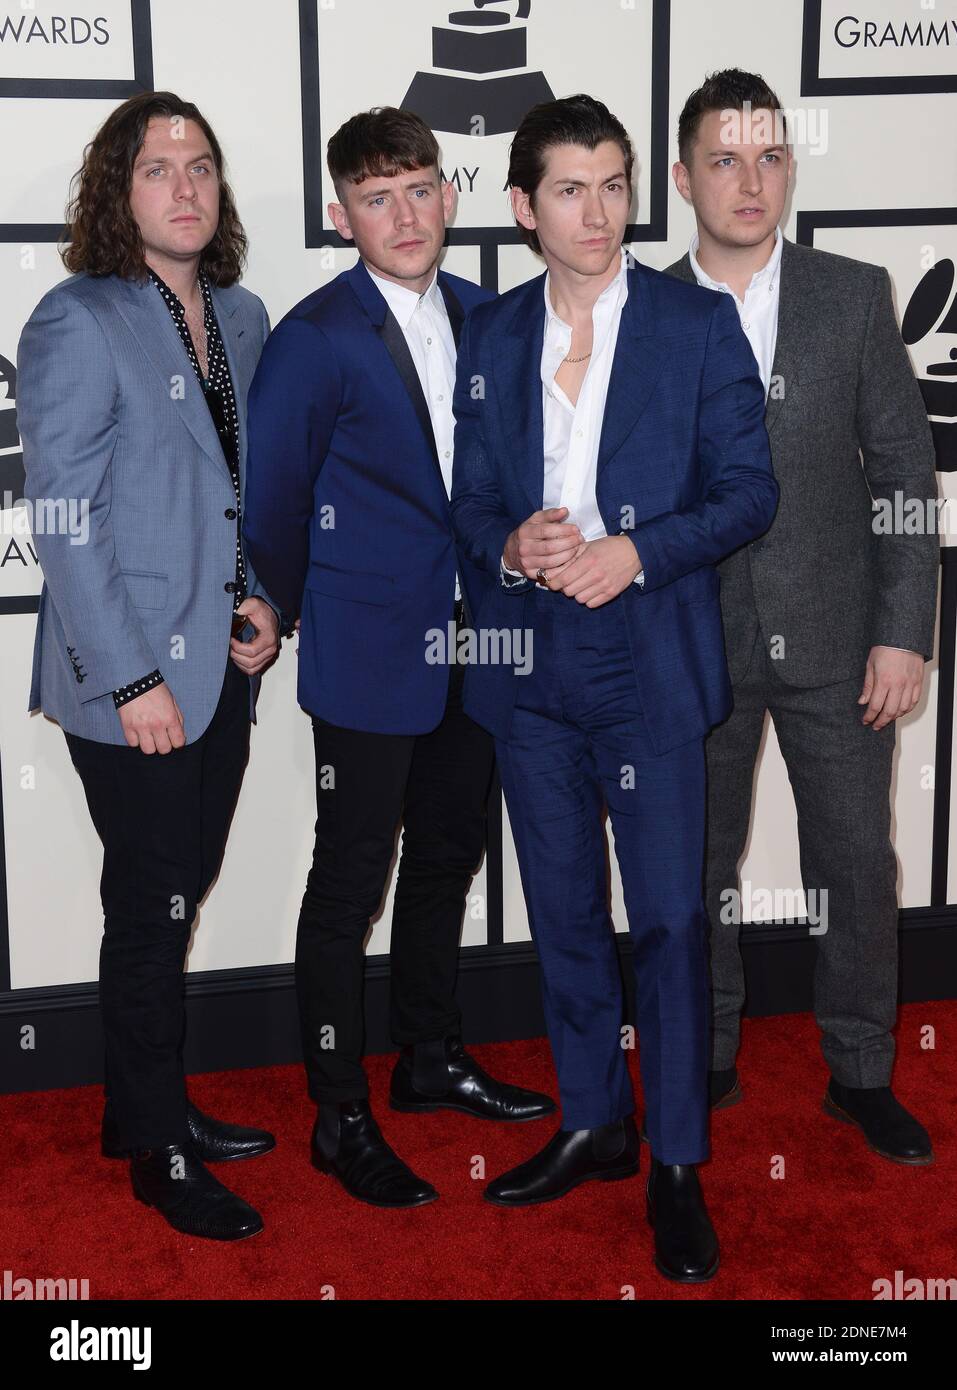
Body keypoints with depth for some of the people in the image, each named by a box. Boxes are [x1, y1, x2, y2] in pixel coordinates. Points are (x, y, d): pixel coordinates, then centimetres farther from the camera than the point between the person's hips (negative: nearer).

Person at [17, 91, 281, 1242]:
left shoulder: (241, 317, 10)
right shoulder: (77, 324, -11)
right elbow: (65, 521, -14)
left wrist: (266, 595, 4)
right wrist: (131, 679, -17)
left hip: (224, 666, 7)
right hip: (132, 680, -6)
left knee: (176, 895, 15)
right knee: (151, 911, 3)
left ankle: (147, 1106, 32)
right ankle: (158, 1156, 19)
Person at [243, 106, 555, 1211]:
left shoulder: (481, 316, 6)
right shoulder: (315, 339, -14)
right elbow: (273, 501, -6)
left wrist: (499, 579, 11)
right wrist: (306, 620, 4)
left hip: (468, 642, 7)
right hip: (369, 656, -7)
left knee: (446, 855, 18)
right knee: (350, 880, 2)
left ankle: (431, 1060, 36)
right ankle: (339, 1118, 15)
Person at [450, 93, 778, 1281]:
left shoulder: (698, 324, -2)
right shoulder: (490, 337, 8)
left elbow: (749, 491, -5)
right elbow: (471, 498, 11)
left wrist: (636, 551, -18)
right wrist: (509, 546, -12)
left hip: (652, 667, -3)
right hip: (529, 670, 4)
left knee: (667, 919, 0)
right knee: (564, 915, 14)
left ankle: (677, 1167, 13)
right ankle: (593, 1125, 30)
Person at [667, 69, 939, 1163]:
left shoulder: (855, 296, -1)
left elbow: (905, 471, -1)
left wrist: (904, 631, -7)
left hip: (833, 636, 0)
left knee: (857, 863, 5)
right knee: (698, 865, 12)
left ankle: (860, 1076, 23)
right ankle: (707, 1062, 30)